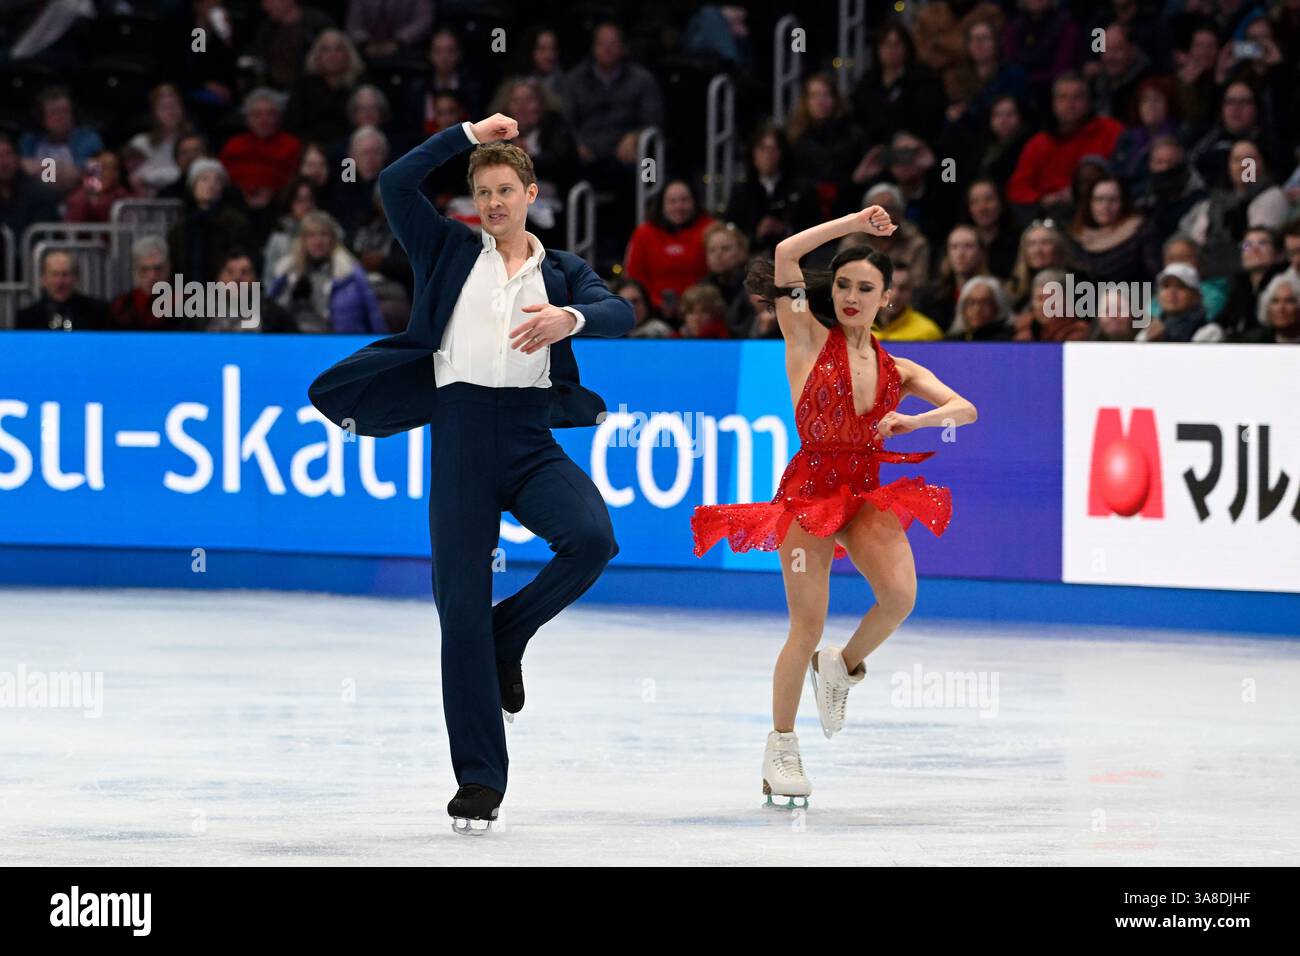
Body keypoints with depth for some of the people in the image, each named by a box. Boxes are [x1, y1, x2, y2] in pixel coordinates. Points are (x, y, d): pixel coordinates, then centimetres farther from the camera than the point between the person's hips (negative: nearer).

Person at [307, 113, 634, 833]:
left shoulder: (562, 271, 14)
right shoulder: (451, 251, 13)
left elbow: (621, 312, -5)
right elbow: (395, 184, 1)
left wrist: (571, 317, -26)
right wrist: (469, 134, 1)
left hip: (530, 437, 0)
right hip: (461, 432, 0)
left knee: (591, 537, -29)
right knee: (461, 606, -3)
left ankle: (507, 636, -1)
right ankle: (479, 779, 4)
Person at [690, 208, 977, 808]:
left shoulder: (897, 370, 9)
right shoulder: (808, 339, -2)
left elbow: (966, 410, 4)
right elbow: (786, 255, -15)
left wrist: (911, 421, -14)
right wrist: (854, 223, -10)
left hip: (867, 493, 3)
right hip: (810, 488, -3)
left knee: (900, 594, -22)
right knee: (808, 628, -4)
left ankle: (842, 666, 10)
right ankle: (781, 747, 15)